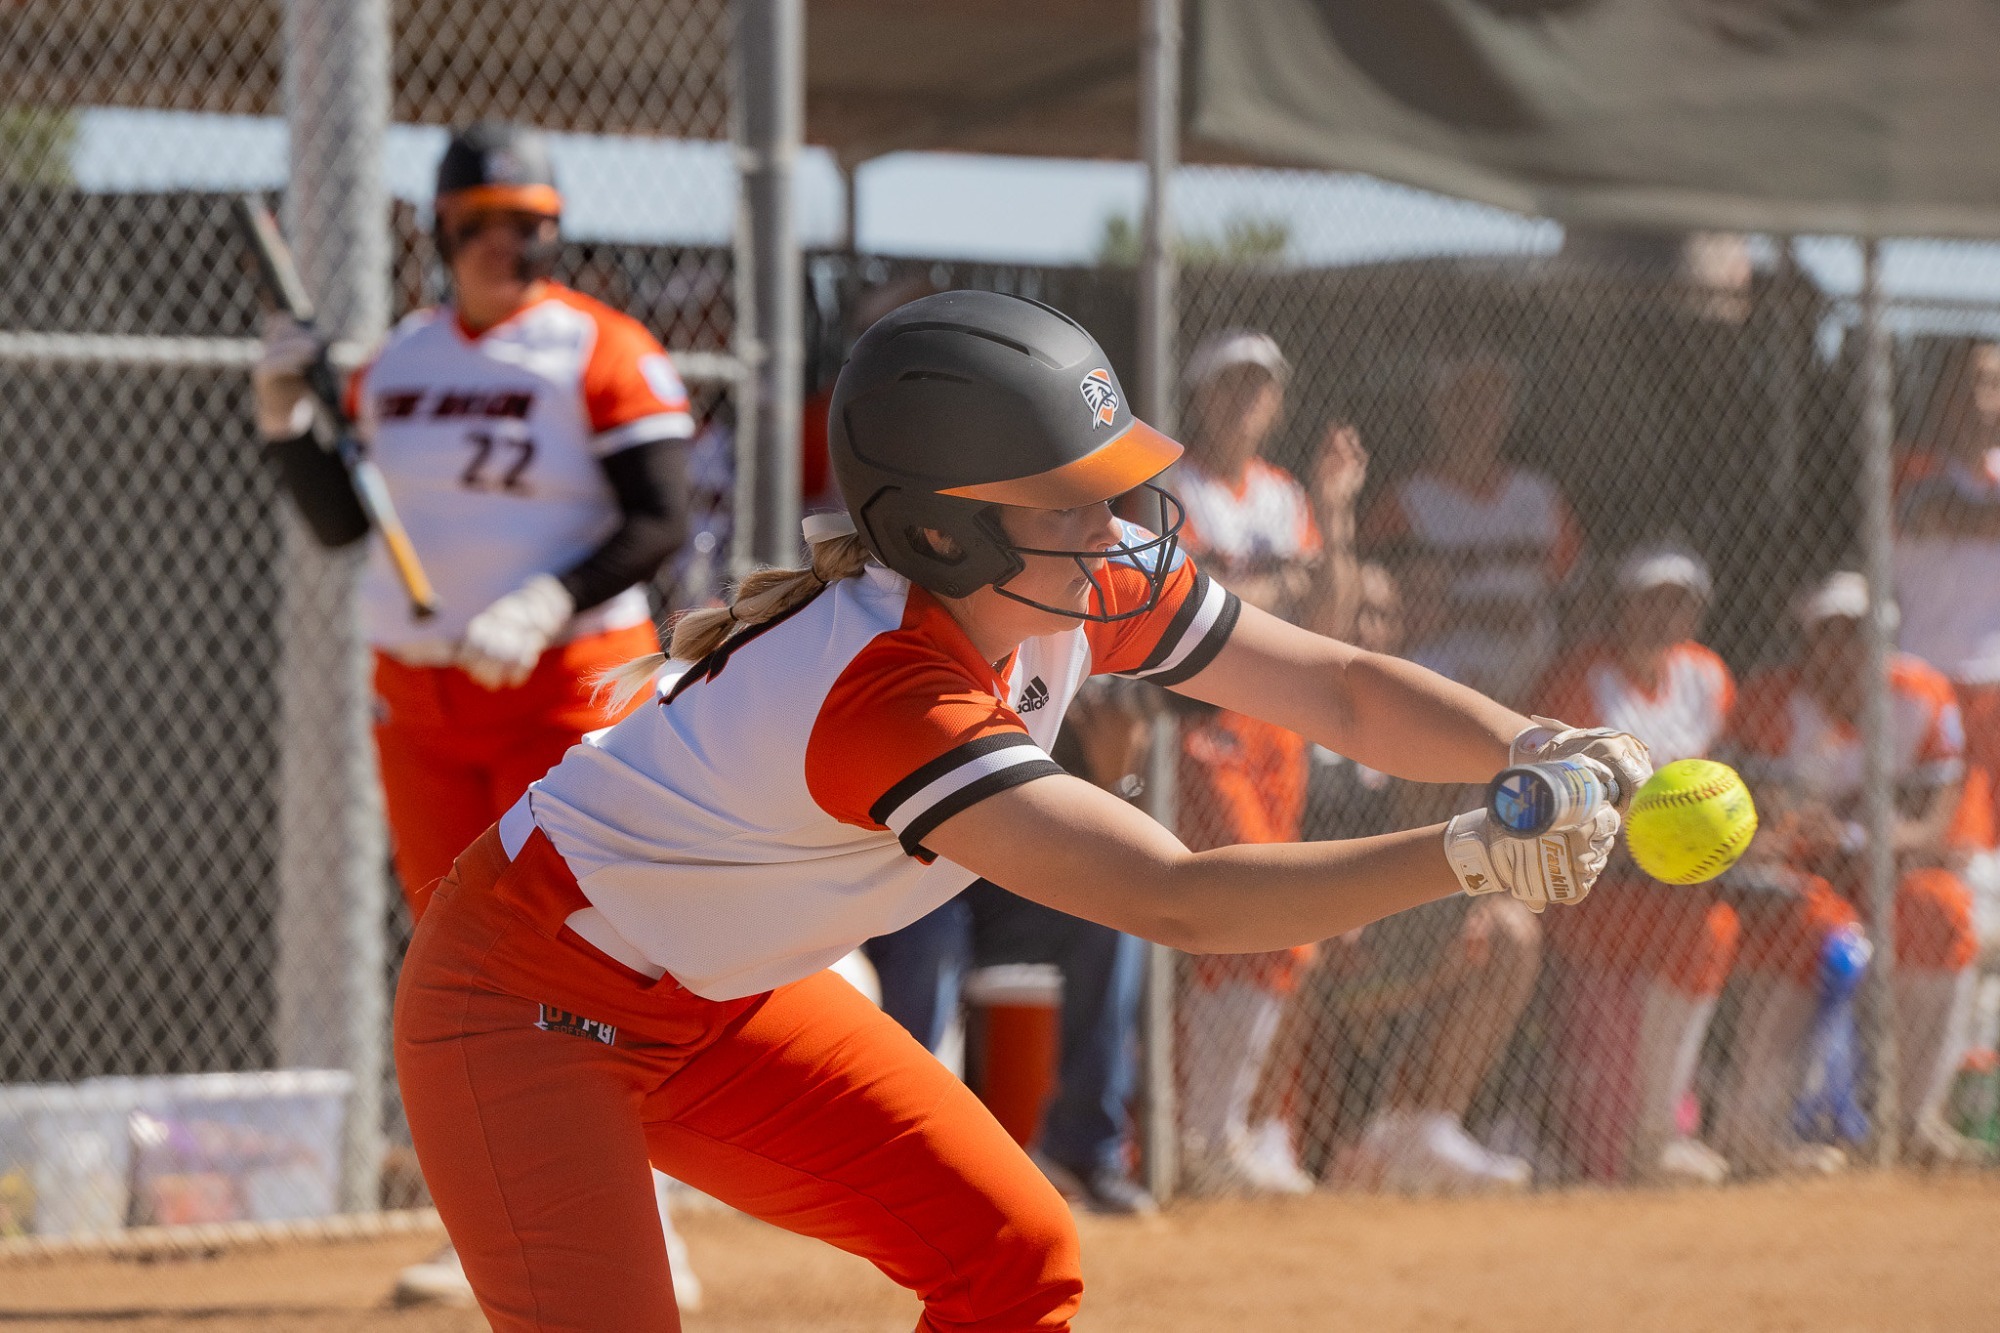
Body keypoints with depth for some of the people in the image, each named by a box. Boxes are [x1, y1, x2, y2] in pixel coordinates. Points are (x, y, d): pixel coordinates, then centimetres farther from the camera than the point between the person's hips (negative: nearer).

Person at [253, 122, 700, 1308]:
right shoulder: (397, 362, 11)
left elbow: (662, 520, -12)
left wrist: (548, 604, -24)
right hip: (421, 696, 6)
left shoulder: (602, 352, -6)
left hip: (570, 689, -6)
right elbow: (340, 514, 17)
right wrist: (288, 417, 1)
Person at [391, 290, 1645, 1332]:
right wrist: (1469, 855, -46)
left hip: (721, 998, 9)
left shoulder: (1077, 587, -12)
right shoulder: (885, 697, -37)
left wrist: (1533, 747, -26)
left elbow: (1342, 688, -7)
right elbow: (1172, 899, -42)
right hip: (534, 1004, -9)